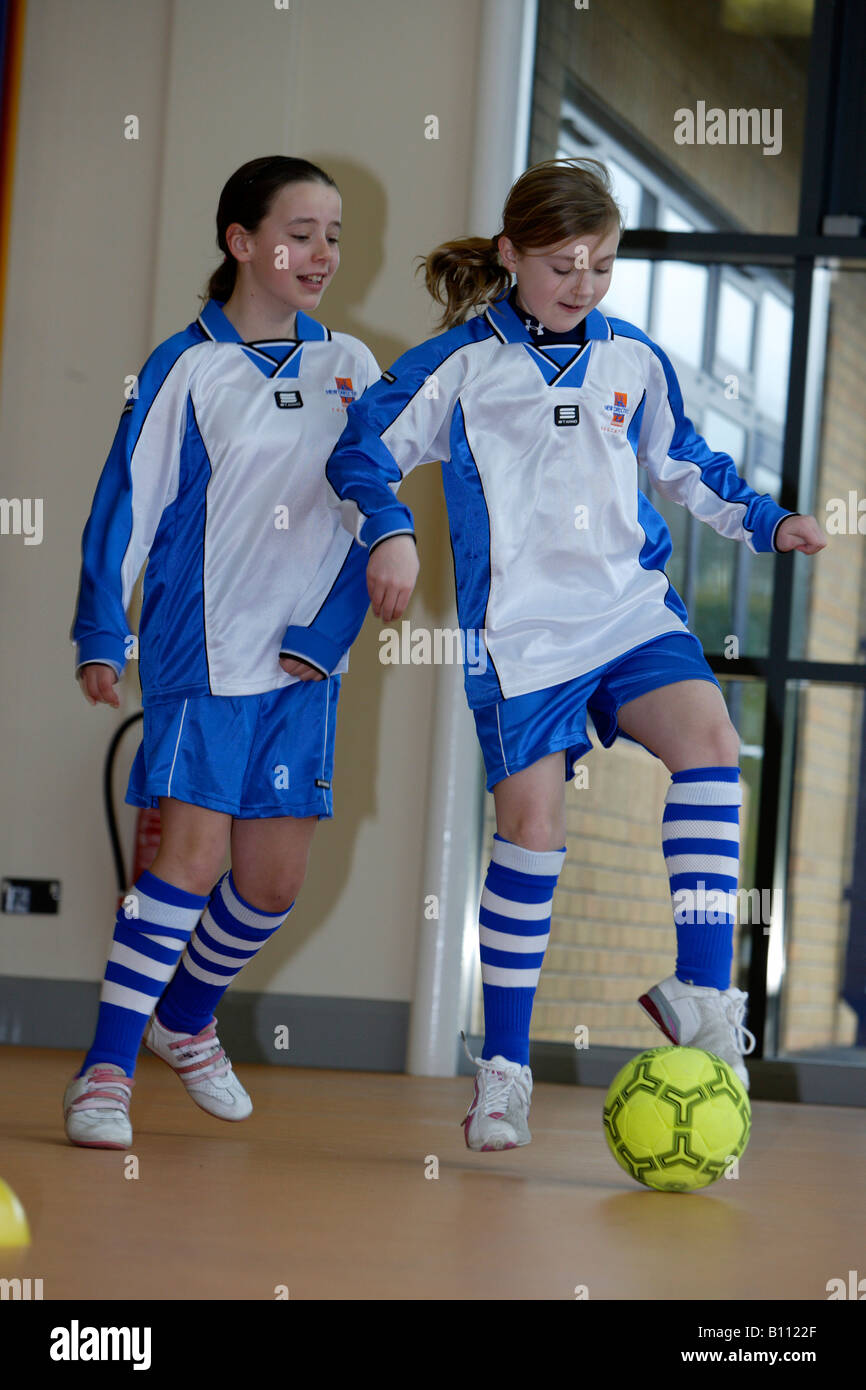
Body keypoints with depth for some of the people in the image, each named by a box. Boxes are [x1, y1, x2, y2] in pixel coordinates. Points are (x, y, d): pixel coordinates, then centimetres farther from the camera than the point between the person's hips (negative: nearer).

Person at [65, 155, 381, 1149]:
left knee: (274, 880, 6)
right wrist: (102, 639, -7)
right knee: (193, 852, -13)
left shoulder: (350, 368, 7)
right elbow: (127, 508, -3)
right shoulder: (186, 368, -3)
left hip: (304, 664, 4)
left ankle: (186, 1018, 32)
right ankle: (106, 1071, -6)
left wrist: (324, 635, -3)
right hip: (200, 655, -4)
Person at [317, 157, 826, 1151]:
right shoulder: (459, 363, -1)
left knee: (708, 737, -23)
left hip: (632, 607, 3)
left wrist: (764, 521, 13)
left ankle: (701, 993, -20)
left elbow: (682, 463, 24)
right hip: (519, 630, -3)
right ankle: (503, 1066, 6)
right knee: (531, 822, -6)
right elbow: (363, 452, 2)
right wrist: (389, 532, -15)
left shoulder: (633, 361, 11)